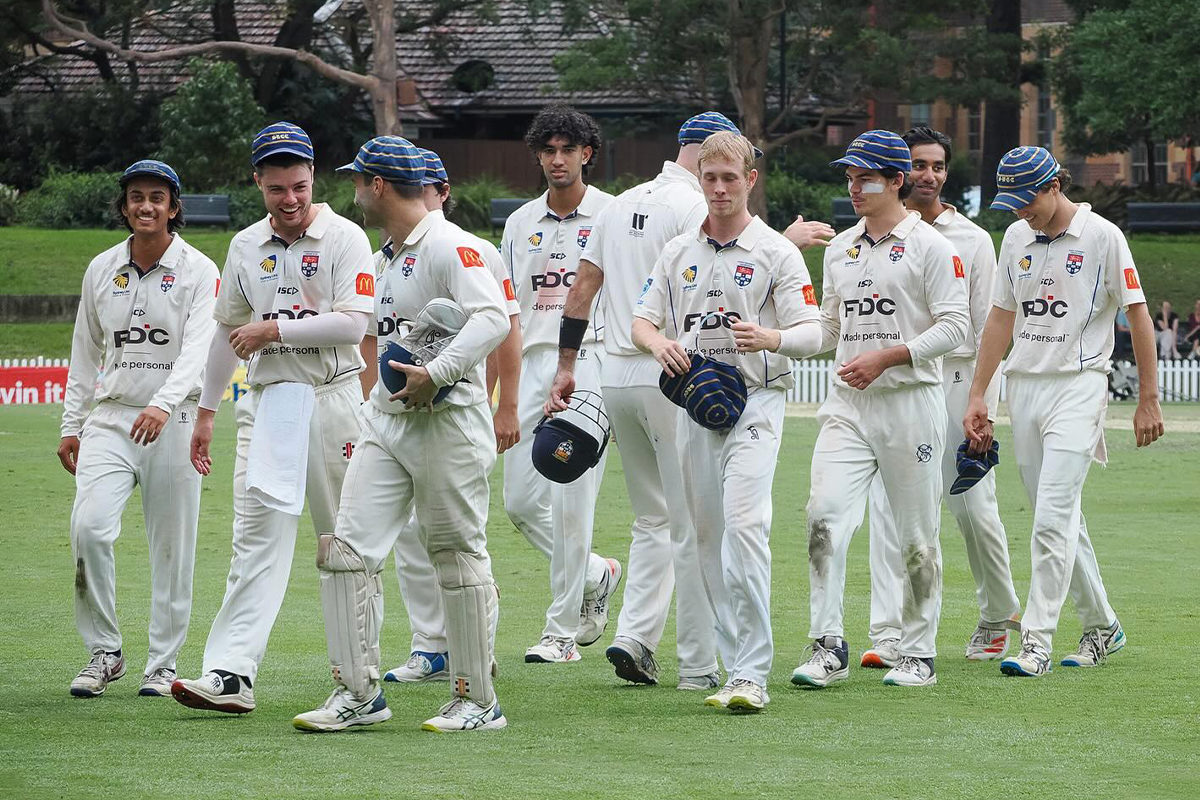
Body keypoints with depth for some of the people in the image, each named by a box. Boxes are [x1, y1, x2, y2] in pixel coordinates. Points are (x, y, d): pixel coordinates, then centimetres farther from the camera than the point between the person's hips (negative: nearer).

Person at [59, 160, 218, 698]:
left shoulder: (198, 271, -4)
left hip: (172, 422, -3)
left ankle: (163, 663, 11)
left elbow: (198, 349, -16)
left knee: (172, 544, -1)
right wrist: (71, 425, 14)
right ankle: (104, 653, -1)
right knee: (89, 526, -14)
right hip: (108, 417, 3)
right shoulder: (101, 270, 10)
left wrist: (163, 405, -32)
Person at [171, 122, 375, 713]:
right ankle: (230, 674, -20)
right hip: (266, 398, 3)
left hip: (332, 394, -3)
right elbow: (229, 332, 20)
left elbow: (354, 324, -15)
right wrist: (206, 411, 20)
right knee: (260, 525, -10)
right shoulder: (245, 247, 12)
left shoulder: (344, 239, -4)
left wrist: (275, 330, -13)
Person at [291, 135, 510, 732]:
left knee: (458, 557, -2)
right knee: (347, 548, 0)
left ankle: (478, 701, 6)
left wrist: (436, 374, -28)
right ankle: (359, 693, 3)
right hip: (386, 416, 9)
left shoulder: (449, 246, -12)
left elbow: (492, 318, -25)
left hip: (447, 420, -9)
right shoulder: (388, 257, 18)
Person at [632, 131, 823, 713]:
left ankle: (751, 676, -22)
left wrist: (769, 338, -28)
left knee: (744, 525, -20)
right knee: (708, 538, 5)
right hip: (692, 402, 5)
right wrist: (658, 343, -11)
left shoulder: (775, 252, 0)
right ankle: (738, 670, 13)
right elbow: (642, 320, 14)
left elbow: (811, 333, -5)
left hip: (754, 402, -5)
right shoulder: (678, 253, 15)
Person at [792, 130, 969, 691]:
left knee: (916, 534, 1)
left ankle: (918, 654, 11)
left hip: (911, 401, -5)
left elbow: (954, 326, -9)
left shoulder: (929, 245, -3)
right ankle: (828, 648, -11)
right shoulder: (839, 249, 16)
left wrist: (885, 356, -17)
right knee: (825, 516, -12)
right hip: (847, 405, 5)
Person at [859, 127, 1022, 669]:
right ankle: (889, 636, -8)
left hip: (955, 376, -1)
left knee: (973, 505, -4)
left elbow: (987, 328, 3)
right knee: (887, 507, -7)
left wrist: (985, 406, -5)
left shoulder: (972, 240, 6)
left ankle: (1000, 612, 18)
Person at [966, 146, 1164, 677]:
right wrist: (977, 396, 11)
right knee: (1060, 519, 10)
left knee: (1053, 518, -14)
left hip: (1078, 384, -6)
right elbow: (1002, 317, 16)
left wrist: (1148, 400, -7)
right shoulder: (1016, 238, 11)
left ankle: (1036, 643, -15)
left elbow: (1138, 314, -5)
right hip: (1023, 387, 6)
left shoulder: (1102, 236, -6)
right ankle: (1101, 627, 23)